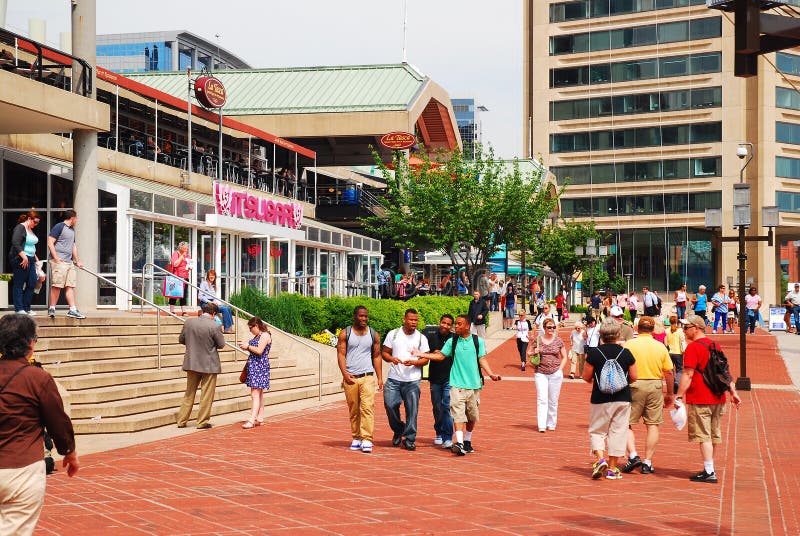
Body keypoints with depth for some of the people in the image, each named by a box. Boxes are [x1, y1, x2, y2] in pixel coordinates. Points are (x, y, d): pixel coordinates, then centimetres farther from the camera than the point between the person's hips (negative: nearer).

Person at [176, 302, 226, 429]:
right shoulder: (214, 326, -18)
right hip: (209, 365, -4)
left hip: (191, 364, 5)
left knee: (189, 393, 16)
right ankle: (202, 422, 11)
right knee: (206, 395, 7)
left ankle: (182, 421, 19)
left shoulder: (188, 322, -5)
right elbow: (221, 344, -7)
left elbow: (181, 340, 6)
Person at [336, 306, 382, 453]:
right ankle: (356, 438, 15)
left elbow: (377, 357, 12)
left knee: (367, 407, -12)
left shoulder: (374, 335, 9)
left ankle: (367, 439, -14)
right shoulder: (345, 334, 5)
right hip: (350, 378, 0)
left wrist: (380, 378, 6)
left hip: (368, 376, 0)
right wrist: (345, 373, -13)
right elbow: (341, 354, 0)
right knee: (353, 410, 5)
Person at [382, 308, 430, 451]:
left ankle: (409, 439, 10)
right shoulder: (393, 334, 6)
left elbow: (425, 359, 4)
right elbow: (385, 353, 9)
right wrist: (392, 359, -13)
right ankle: (398, 431, 21)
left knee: (412, 410, -2)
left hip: (412, 380, -1)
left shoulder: (421, 338, 4)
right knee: (390, 405, -5)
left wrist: (413, 362, -15)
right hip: (393, 379, 1)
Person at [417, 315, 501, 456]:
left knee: (472, 415, 8)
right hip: (457, 384, -1)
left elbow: (482, 360, 2)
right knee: (458, 414, -13)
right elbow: (441, 356, 11)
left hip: (474, 384, 1)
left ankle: (467, 441, 25)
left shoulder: (478, 341, 5)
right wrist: (422, 354, 4)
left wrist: (491, 374, -11)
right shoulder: (452, 341, 7)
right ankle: (459, 443, -21)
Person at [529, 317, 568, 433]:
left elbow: (564, 357, 11)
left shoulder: (558, 341, 4)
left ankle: (551, 424, 19)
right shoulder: (537, 340, 3)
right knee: (542, 399, -9)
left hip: (555, 373, 1)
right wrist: (534, 353, -9)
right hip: (540, 373, -1)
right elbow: (529, 352, 12)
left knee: (553, 401, 7)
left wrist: (560, 369, -1)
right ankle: (542, 425, -11)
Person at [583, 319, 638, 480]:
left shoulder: (593, 353, -8)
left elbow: (586, 377, -3)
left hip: (600, 399, -1)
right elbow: (634, 377, 2)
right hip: (622, 399, 1)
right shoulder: (626, 353, -3)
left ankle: (600, 458, -10)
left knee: (597, 431, 11)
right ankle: (612, 468, 11)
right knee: (618, 432, 8)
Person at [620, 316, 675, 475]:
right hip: (655, 386, 2)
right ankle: (648, 462, 9)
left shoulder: (629, 345, -4)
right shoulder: (660, 346, 3)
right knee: (653, 425, 8)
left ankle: (633, 456, -7)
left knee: (627, 424, 7)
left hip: (635, 386, -2)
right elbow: (668, 373, 6)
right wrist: (669, 394, 16)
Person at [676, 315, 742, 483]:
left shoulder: (693, 347, -12)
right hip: (718, 398, 8)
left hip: (700, 400, -8)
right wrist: (733, 392, 18)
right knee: (713, 435, 14)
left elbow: (688, 374, -17)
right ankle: (709, 469, 22)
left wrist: (679, 395, -16)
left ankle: (709, 472, -5)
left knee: (703, 436, -4)